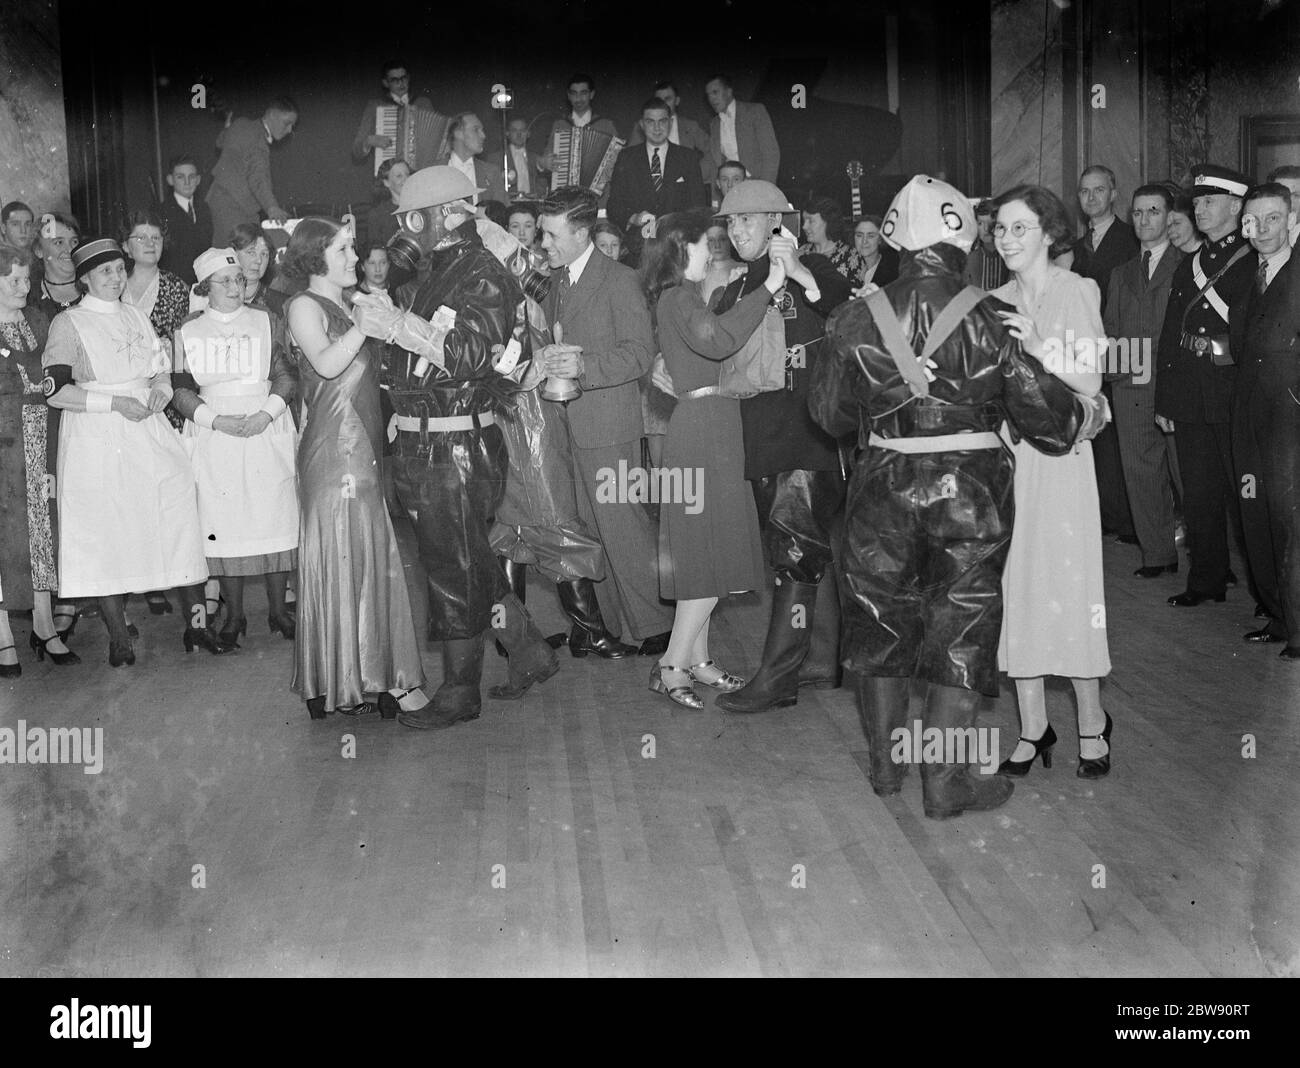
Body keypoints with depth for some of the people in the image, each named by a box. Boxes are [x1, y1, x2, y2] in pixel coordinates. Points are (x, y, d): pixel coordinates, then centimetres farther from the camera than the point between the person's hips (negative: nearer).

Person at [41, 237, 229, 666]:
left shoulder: (135, 316, 16)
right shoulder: (68, 323, -1)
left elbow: (162, 370, 21)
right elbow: (55, 391, -9)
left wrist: (161, 390, -2)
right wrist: (115, 402, -16)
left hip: (148, 432, 5)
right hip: (97, 442, -4)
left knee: (180, 516, -5)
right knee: (106, 533, -1)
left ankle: (196, 622, 2)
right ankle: (118, 638, 9)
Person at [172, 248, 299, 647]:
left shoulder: (265, 321, 7)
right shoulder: (188, 331, 7)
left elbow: (287, 374, 3)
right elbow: (180, 389, 3)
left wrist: (267, 412, -12)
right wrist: (215, 419, -11)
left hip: (267, 431, 0)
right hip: (214, 436, 0)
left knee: (276, 521, -1)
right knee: (224, 525, -1)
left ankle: (278, 611, 12)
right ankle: (234, 616, 11)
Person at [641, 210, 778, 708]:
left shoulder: (675, 295, 17)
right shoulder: (680, 295, -14)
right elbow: (716, 340, -33)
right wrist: (766, 289, -28)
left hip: (705, 427, 10)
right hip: (703, 428, -10)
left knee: (703, 549, 13)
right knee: (713, 552, -7)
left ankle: (697, 657, 19)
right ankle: (673, 665, -3)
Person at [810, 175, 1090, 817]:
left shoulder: (859, 319, -4)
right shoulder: (991, 319, -10)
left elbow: (827, 413, 6)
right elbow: (1045, 414, -7)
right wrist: (1083, 410, 15)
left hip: (882, 489, 2)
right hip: (971, 492, -2)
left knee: (880, 621, 18)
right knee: (963, 626, 9)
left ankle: (885, 764, 31)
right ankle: (945, 782, 15)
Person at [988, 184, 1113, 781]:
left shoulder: (1075, 292, -1)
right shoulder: (996, 303, 11)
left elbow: (1091, 385, -9)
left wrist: (1040, 350, -21)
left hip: (1059, 456, -4)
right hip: (1003, 455, 4)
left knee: (1070, 584, -3)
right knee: (1014, 589, 5)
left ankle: (1092, 726, 13)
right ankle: (1033, 728, 15)